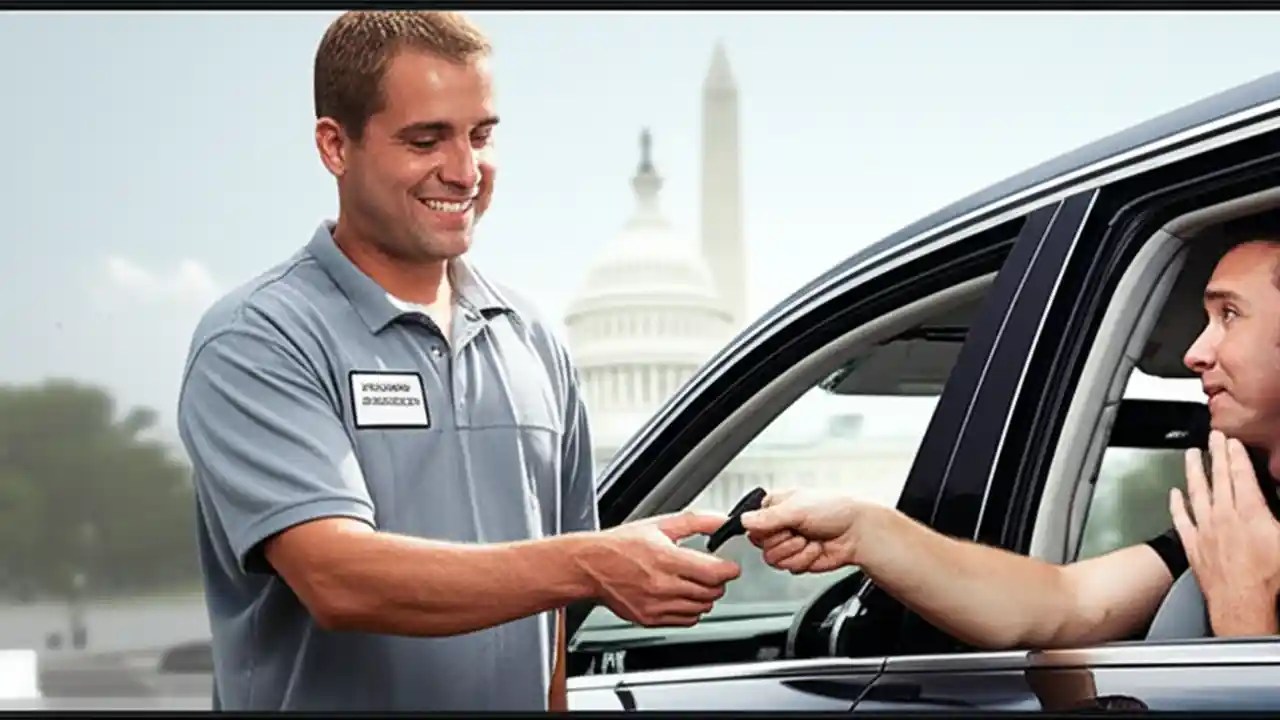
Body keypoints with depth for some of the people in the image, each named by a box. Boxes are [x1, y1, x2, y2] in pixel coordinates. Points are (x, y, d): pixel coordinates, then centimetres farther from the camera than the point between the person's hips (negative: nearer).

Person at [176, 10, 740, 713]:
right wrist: (591, 565, -32)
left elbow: (546, 593, 10)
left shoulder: (532, 342, 6)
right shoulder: (257, 344, -13)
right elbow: (338, 580, -25)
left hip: (514, 696, 5)